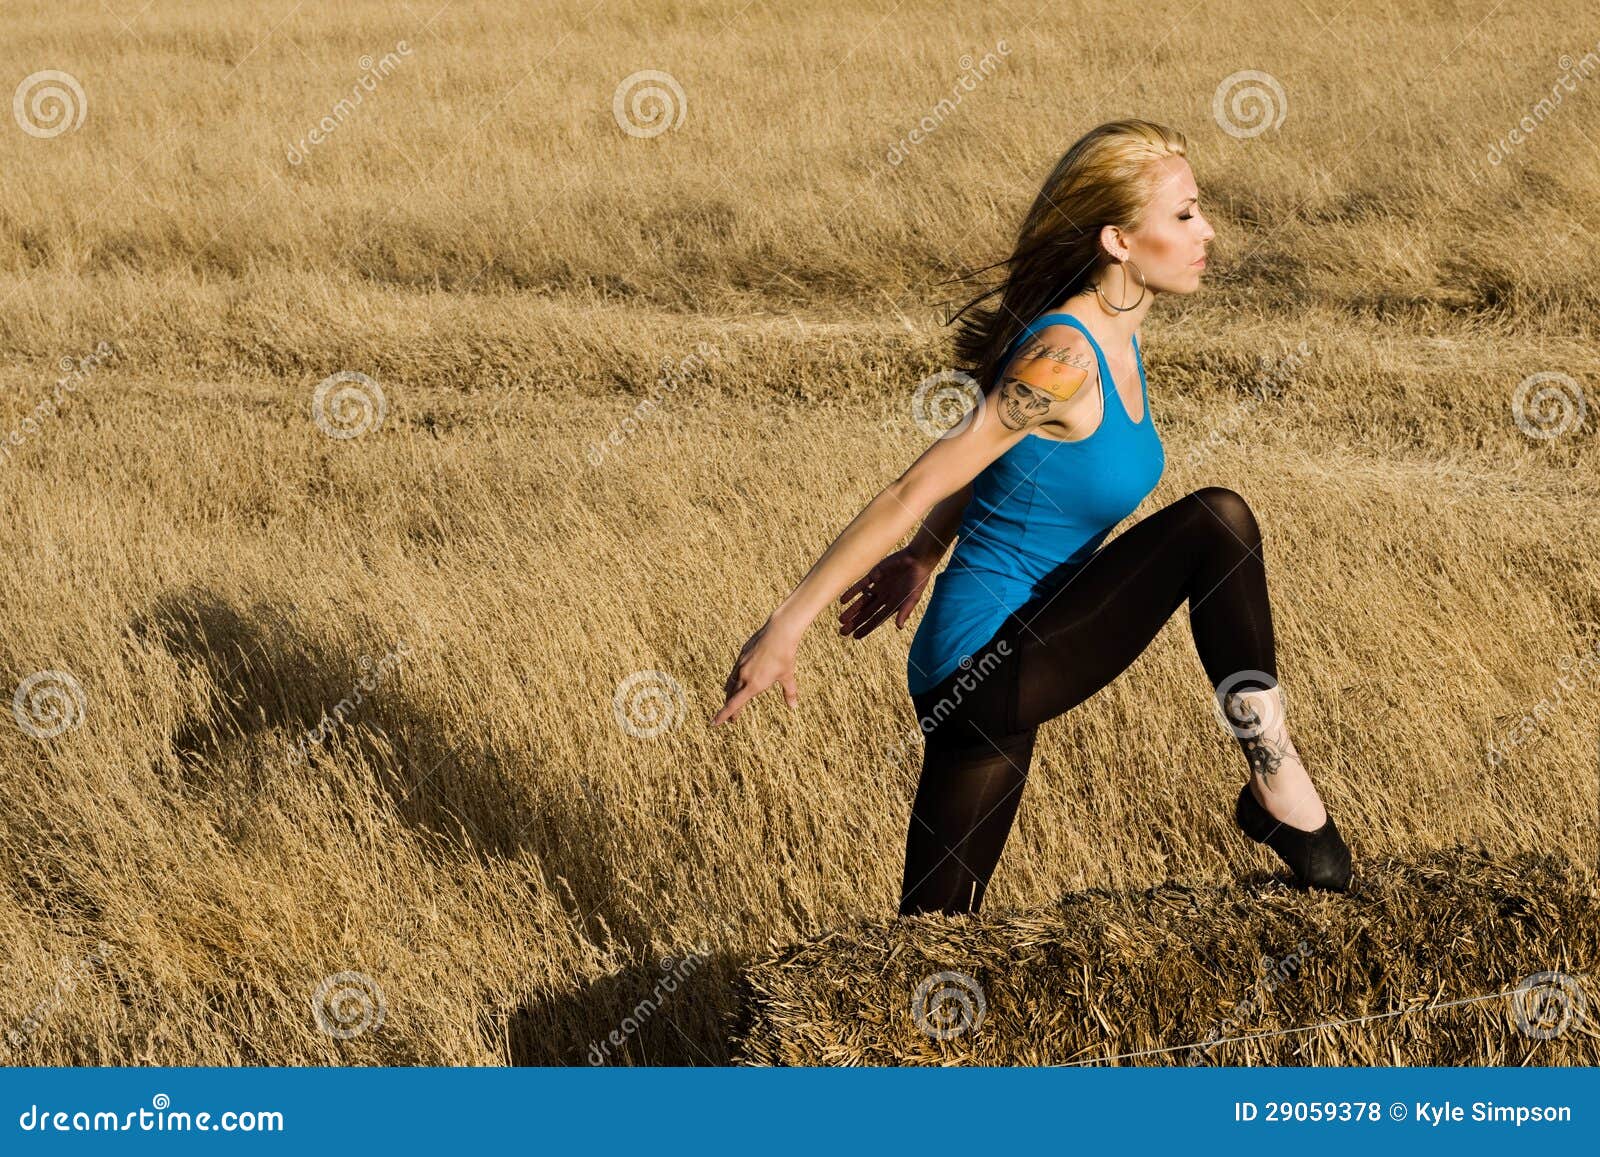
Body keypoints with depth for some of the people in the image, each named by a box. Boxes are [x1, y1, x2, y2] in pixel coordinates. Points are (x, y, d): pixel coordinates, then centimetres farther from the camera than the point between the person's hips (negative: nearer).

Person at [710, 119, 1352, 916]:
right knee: (1217, 522, -15)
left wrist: (924, 560, 26)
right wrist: (788, 626, -19)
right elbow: (916, 490, -20)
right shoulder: (1065, 358, -21)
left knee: (932, 934, 9)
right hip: (989, 666, -9)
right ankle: (1276, 783, -4)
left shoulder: (1114, 336, 7)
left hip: (990, 671, 9)